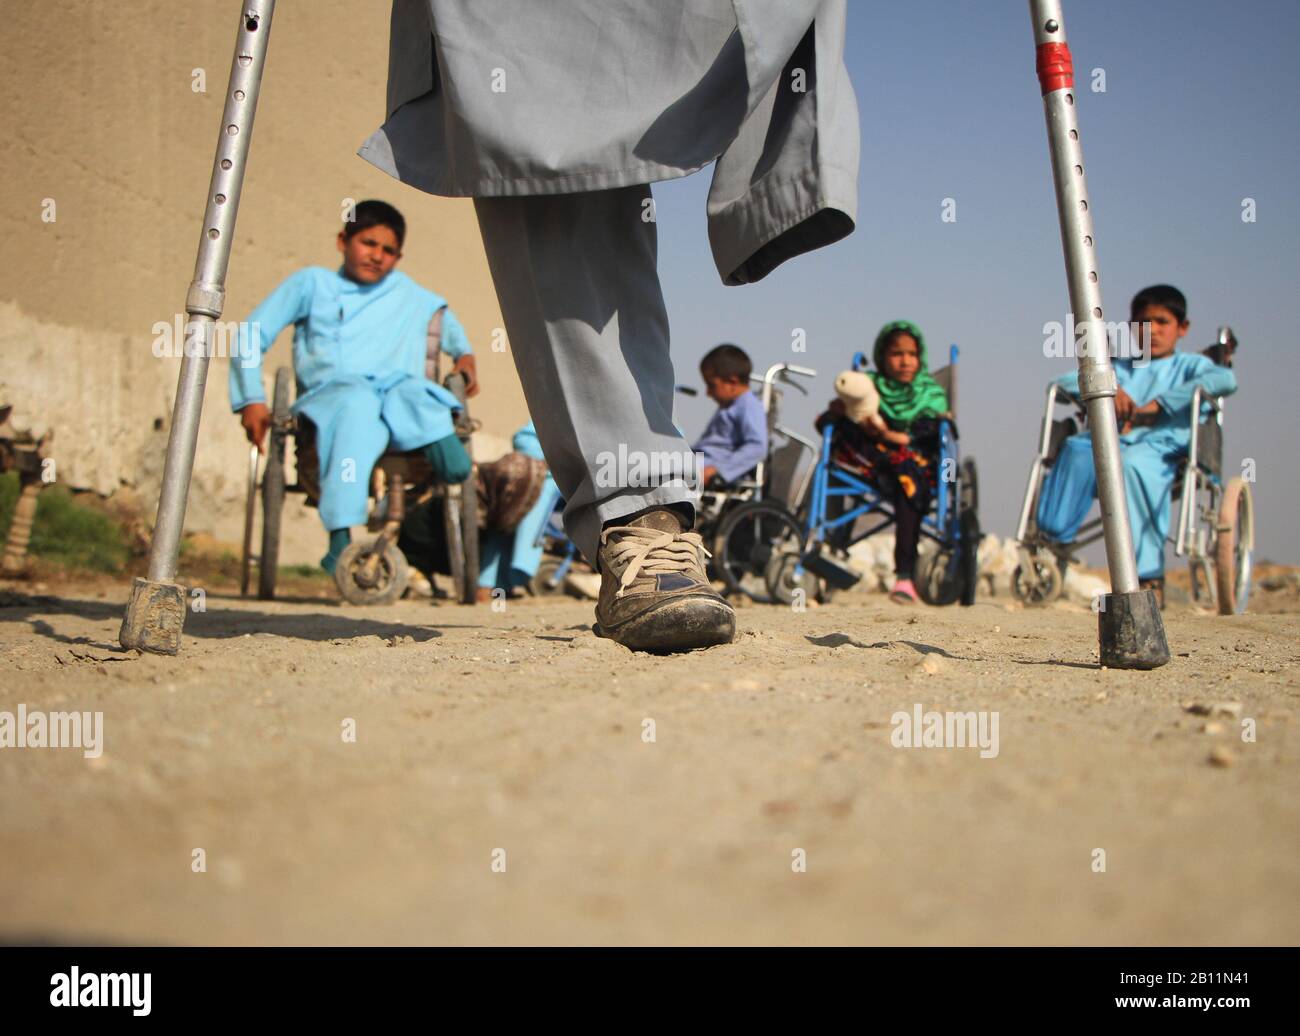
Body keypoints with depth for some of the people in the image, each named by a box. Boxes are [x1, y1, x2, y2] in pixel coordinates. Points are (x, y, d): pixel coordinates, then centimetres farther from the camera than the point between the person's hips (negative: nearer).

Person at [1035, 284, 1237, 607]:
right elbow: (1063, 383, 21)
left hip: (1158, 449, -3)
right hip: (1111, 442, 3)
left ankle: (1148, 576, -35)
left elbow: (1226, 380, -4)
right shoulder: (1118, 368, 33)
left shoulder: (1189, 365, 20)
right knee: (1078, 448, -33)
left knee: (1131, 464, -40)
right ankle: (1053, 539, -38)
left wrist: (1158, 403, -8)